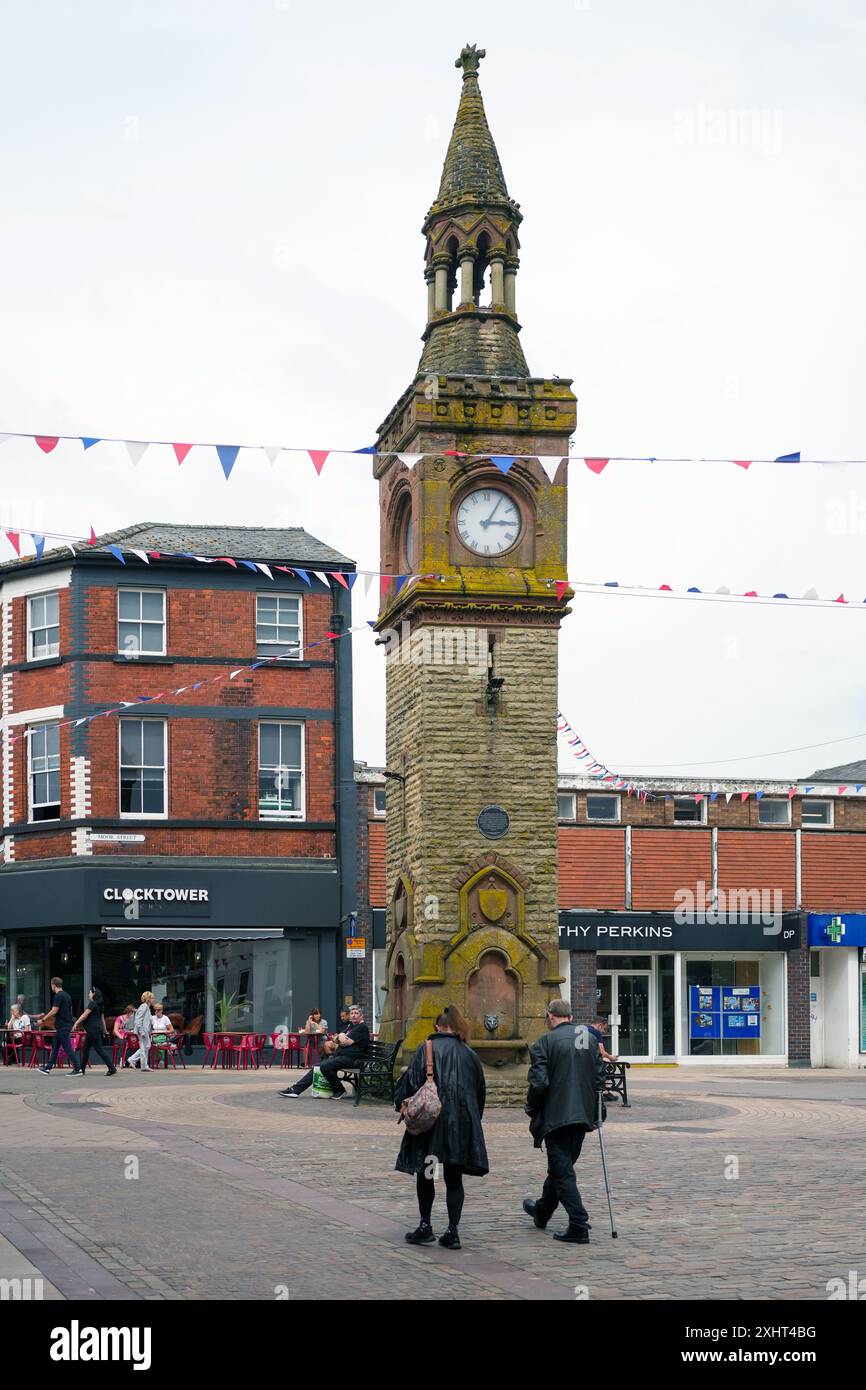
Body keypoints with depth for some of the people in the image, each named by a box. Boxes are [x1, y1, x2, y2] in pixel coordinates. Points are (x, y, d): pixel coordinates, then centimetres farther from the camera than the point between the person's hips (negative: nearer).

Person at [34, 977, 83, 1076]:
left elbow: (54, 1011, -18)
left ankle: (78, 1069, -7)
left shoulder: (58, 996, -15)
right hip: (67, 1025, 10)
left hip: (62, 1027, -10)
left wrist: (43, 1020, -9)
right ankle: (47, 1069, 18)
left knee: (67, 1048, -7)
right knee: (55, 1047, 14)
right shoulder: (66, 995, 13)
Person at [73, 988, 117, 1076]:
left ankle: (112, 1069, -14)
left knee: (99, 1049, -10)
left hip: (93, 1030, -10)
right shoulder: (99, 1005, 17)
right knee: (85, 1048, 15)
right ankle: (81, 1069, 19)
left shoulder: (92, 1003, -11)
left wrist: (76, 1023, -13)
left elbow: (85, 1015, -16)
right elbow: (102, 1018, 22)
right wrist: (104, 1030, 26)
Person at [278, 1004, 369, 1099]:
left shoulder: (362, 1027, -7)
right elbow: (336, 1040, 19)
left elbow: (347, 1042, -16)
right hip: (339, 1055, 10)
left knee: (325, 1066, -29)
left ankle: (340, 1091, -14)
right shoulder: (350, 1026, 23)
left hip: (351, 1057, -10)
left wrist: (341, 1037, 4)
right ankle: (295, 1090, 1)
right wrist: (340, 1037, -3)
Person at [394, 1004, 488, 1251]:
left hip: (431, 1120, -3)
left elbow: (412, 1082, -9)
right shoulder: (469, 1054, 9)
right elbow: (480, 1091, 15)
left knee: (425, 1173, 11)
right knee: (454, 1178, 7)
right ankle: (453, 1232, 4)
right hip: (463, 1124, 3)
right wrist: (473, 1120, 24)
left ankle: (425, 1227, 8)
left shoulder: (427, 1049, -3)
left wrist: (404, 1107, 3)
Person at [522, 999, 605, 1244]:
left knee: (562, 1170, -2)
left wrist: (532, 1111, 1)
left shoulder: (545, 1042, -9)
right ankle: (542, 1212, 38)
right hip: (583, 1115, 6)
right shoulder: (591, 1040, 9)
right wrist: (595, 1111, 17)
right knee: (563, 1166, 20)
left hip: (556, 1115, -6)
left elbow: (539, 1083, -15)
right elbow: (599, 1078, 10)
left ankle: (579, 1226, -9)